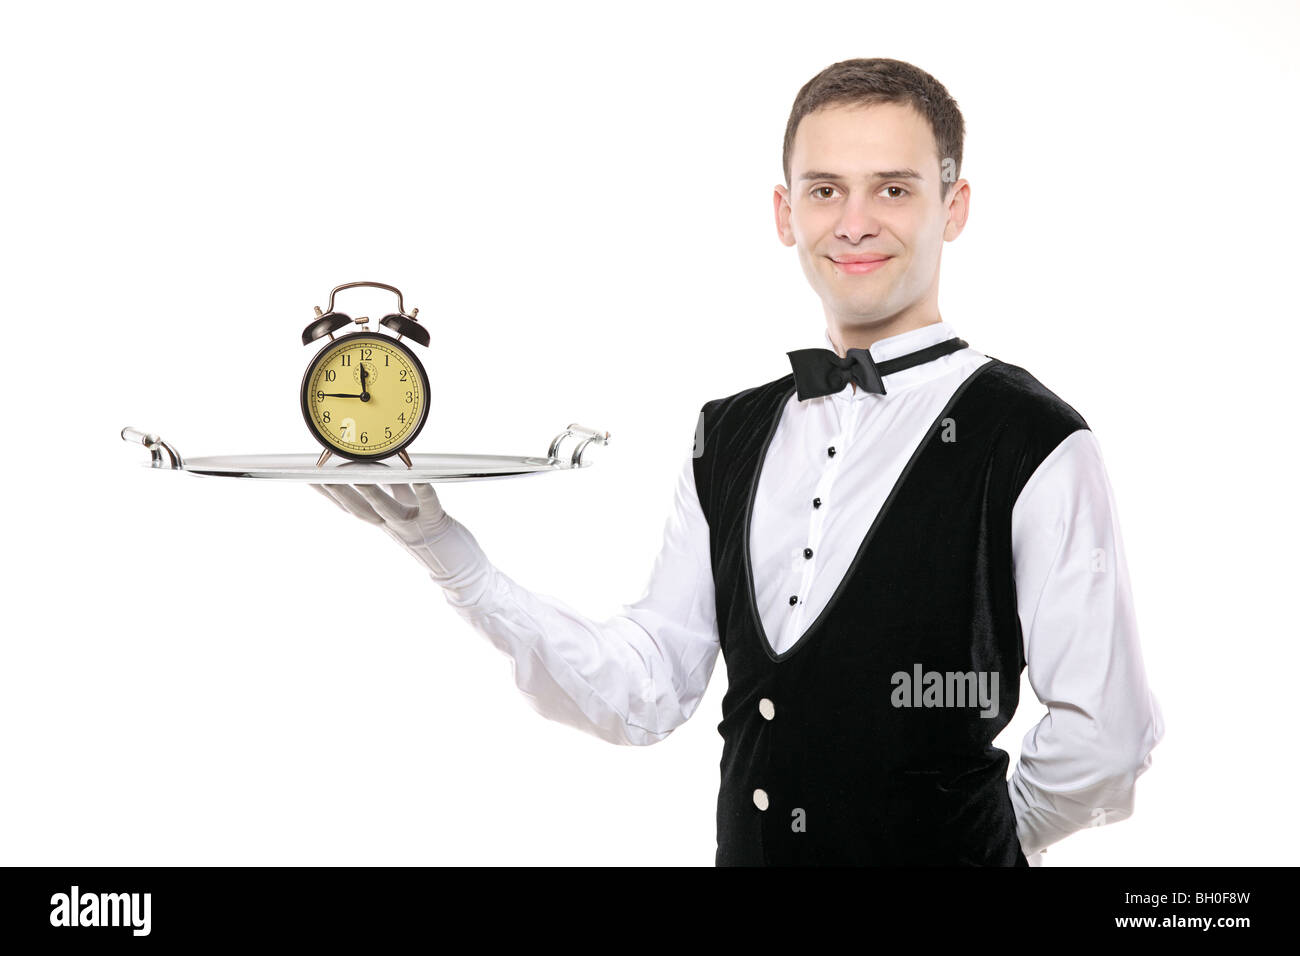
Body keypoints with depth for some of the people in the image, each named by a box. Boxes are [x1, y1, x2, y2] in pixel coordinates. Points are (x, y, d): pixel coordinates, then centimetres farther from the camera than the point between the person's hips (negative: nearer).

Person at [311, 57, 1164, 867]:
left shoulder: (1036, 445, -15)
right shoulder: (728, 437, 4)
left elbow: (1103, 735, -14)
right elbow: (644, 692, 0)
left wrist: (995, 836, 1)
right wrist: (447, 550, -5)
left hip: (935, 852, -5)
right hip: (746, 847, 5)